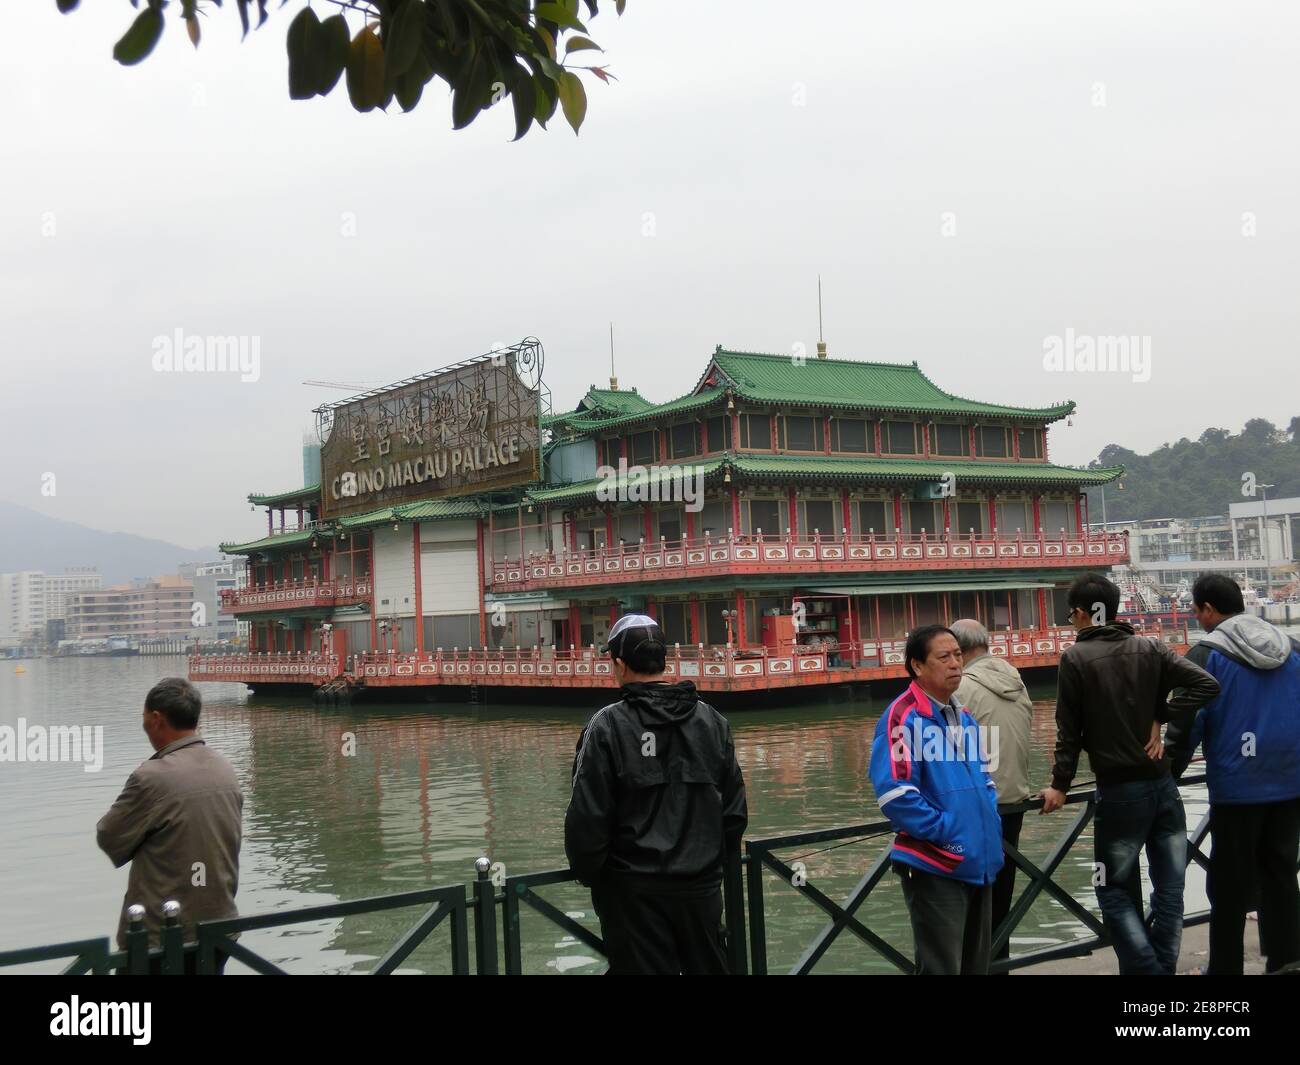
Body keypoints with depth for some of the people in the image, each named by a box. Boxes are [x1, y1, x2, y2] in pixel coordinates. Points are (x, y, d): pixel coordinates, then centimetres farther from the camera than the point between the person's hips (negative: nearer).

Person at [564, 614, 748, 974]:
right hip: (702, 885, 4)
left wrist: (587, 871, 4)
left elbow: (587, 815, -11)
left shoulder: (607, 726, -11)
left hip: (634, 892, -4)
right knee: (709, 966, 18)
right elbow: (735, 808, 7)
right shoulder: (712, 721, 3)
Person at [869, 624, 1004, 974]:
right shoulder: (904, 716, -13)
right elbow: (894, 791, -21)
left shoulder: (964, 718, 13)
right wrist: (944, 832, -18)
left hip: (979, 864, 8)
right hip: (935, 867, -8)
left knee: (976, 966, 17)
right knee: (942, 968, -2)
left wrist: (990, 831, 7)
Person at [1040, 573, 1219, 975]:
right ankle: (1162, 968, 15)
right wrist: (1159, 717, 0)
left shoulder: (1075, 658, -7)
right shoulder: (1150, 648, 4)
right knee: (1169, 891, 11)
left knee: (1116, 892, 6)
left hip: (1119, 791, -4)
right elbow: (1207, 685, -6)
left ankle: (1146, 968, -6)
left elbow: (1069, 730, -6)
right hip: (1163, 786, 4)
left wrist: (1060, 785, 2)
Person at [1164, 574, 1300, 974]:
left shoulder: (1207, 655, -9)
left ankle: (1225, 968, 11)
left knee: (1231, 885, 5)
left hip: (1236, 787, -5)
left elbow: (1186, 723, -12)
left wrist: (1167, 776, -2)